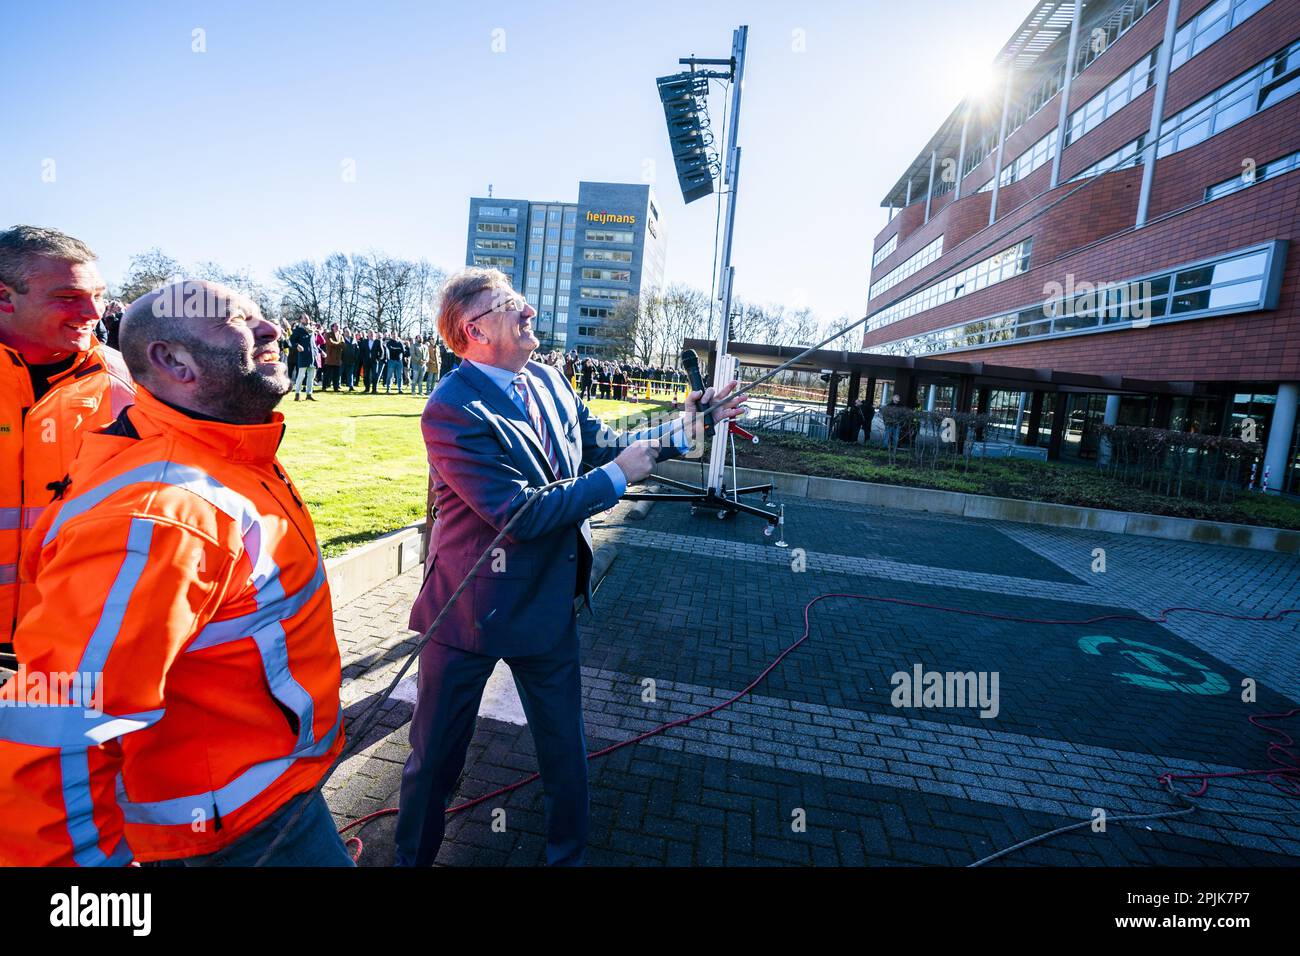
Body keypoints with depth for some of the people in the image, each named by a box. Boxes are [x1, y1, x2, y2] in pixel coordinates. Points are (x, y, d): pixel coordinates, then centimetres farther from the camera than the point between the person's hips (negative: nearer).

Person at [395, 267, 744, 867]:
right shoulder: (452, 410, -23)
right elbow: (520, 512, -28)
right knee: (436, 755, 17)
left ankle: (568, 853, 47)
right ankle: (412, 857, 45)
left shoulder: (549, 380, 0)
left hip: (550, 602, 6)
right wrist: (617, 475, -20)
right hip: (473, 610, -6)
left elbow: (601, 445, 10)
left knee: (566, 749, 21)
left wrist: (680, 430, 0)